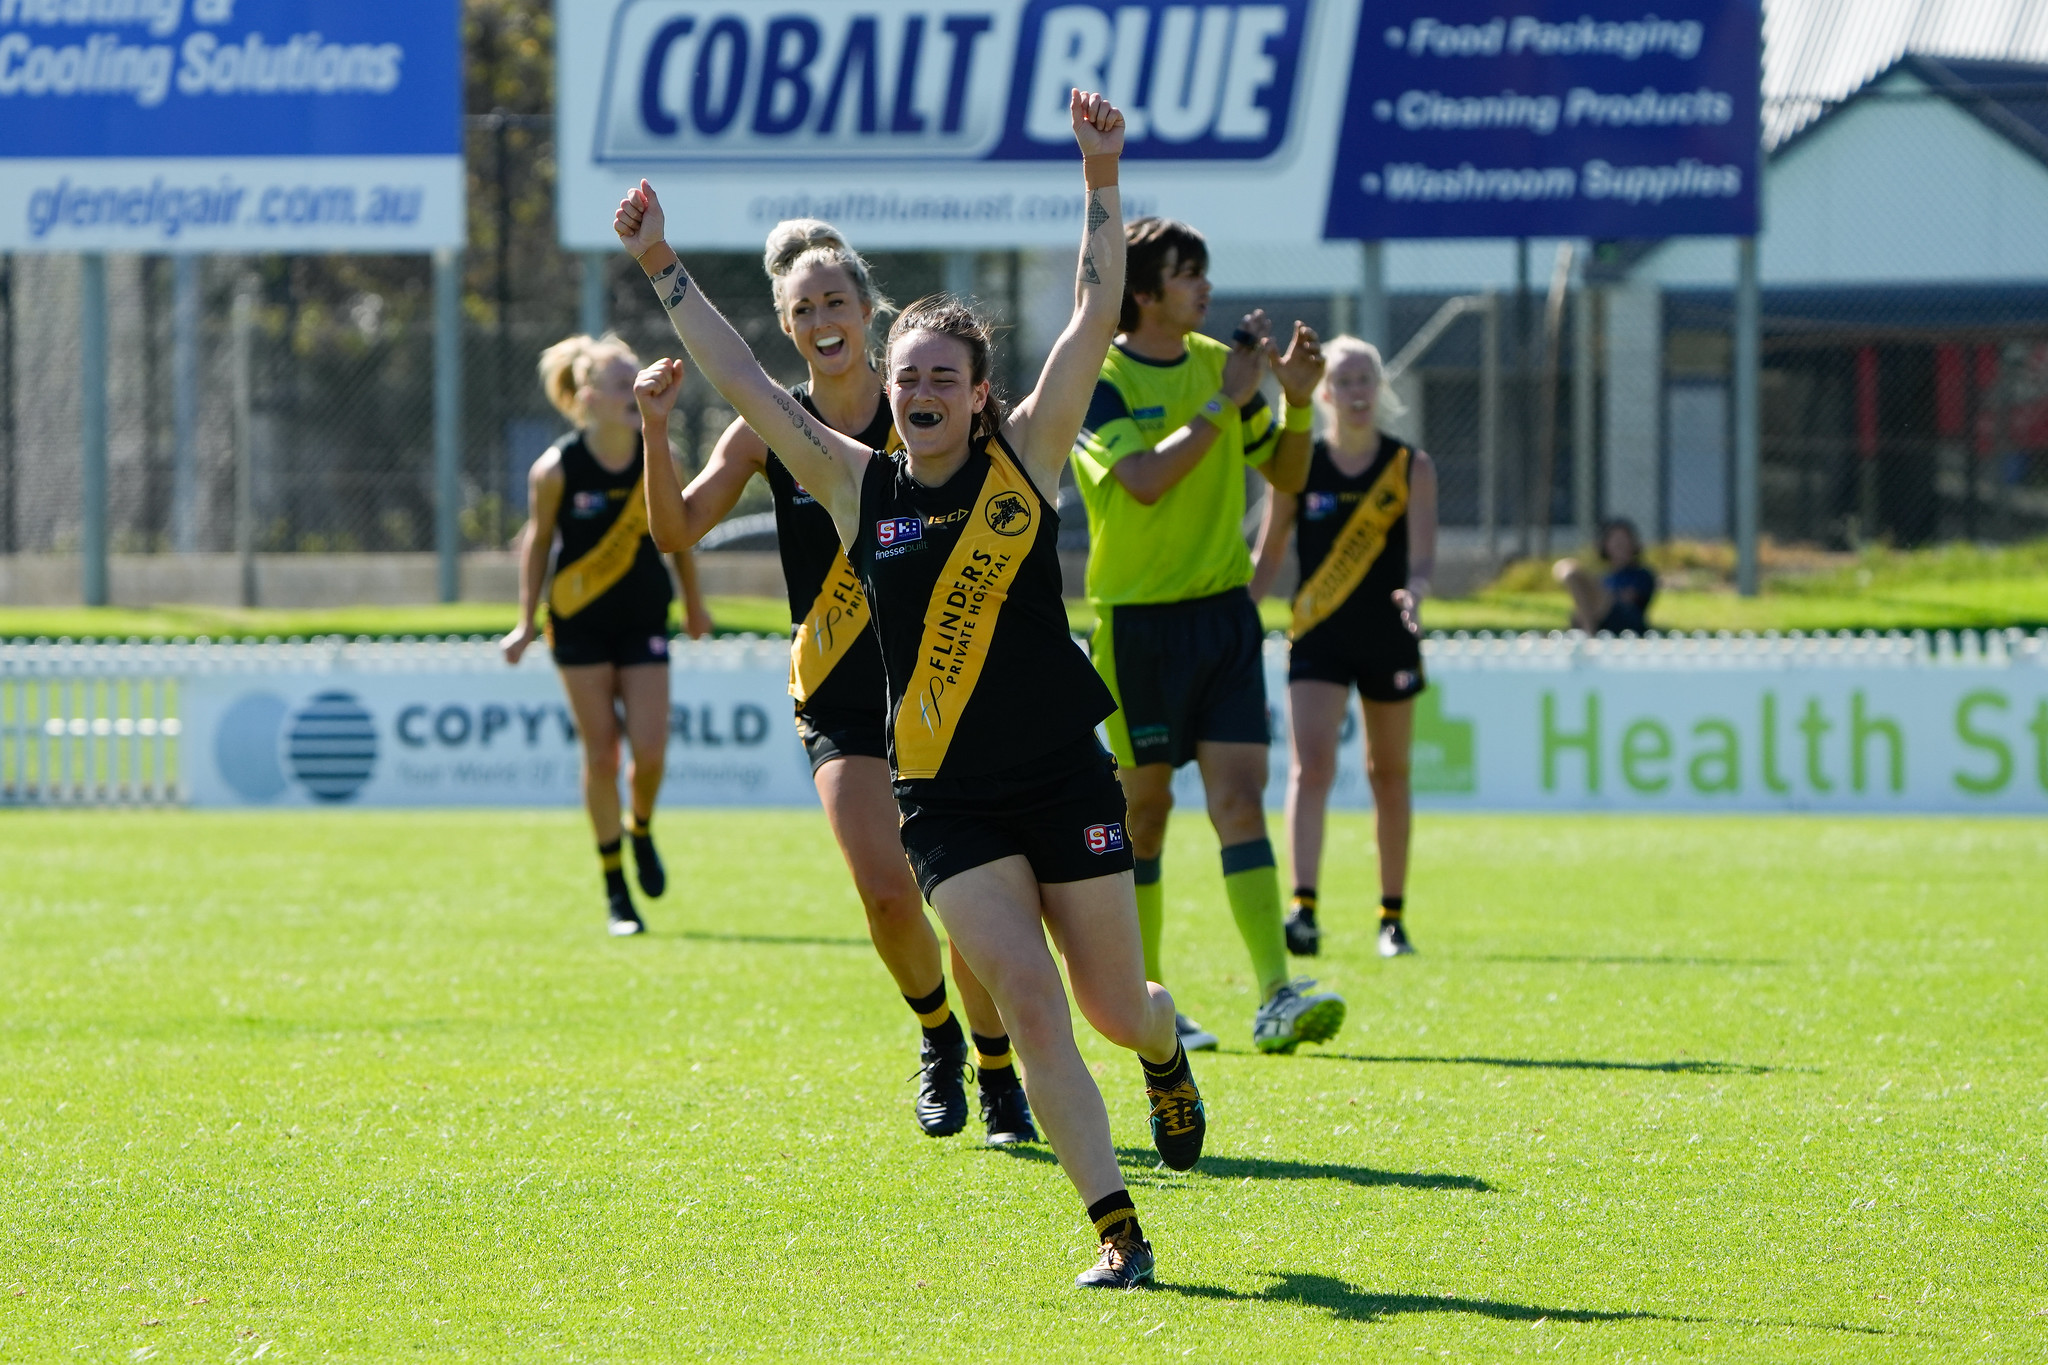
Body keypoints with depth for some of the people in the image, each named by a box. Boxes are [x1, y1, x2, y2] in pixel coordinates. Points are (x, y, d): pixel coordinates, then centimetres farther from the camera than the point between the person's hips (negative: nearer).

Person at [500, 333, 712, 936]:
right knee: (601, 754, -2)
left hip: (644, 619, 2)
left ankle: (641, 831, 25)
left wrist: (693, 602, 17)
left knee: (650, 750, -9)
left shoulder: (659, 457, -7)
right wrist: (526, 624, 2)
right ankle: (615, 890, 9)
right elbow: (537, 539, -1)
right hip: (580, 624, -2)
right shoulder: (555, 468, -14)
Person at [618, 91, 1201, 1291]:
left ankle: (1167, 1053, 46)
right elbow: (746, 381, 6)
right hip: (946, 798, 0)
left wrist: (1102, 183, -14)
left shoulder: (1026, 456, 0)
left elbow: (1096, 319, -6)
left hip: (1065, 779, 0)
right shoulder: (858, 485, 4)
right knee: (1026, 993, -14)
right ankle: (1118, 1230, -12)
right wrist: (664, 270, 3)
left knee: (1114, 1004, 7)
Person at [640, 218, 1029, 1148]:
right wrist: (655, 433, -20)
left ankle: (998, 1075, 21)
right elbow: (676, 530, -5)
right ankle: (936, 1035, 14)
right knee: (886, 888, -16)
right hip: (839, 698, 1)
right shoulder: (772, 429, 0)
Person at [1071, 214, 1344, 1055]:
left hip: (1224, 609, 4)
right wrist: (1223, 403, -21)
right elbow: (1145, 477, -24)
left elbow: (1284, 475, 16)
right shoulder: (1099, 379, -9)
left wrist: (1297, 402, -1)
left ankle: (1276, 998, -15)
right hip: (1137, 616, -4)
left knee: (1240, 797, -6)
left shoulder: (1218, 362, 9)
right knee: (1143, 804, 3)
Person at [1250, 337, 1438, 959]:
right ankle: (1303, 910, -28)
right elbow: (1267, 559, 6)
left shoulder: (1412, 468, 0)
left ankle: (1392, 917, 22)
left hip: (1389, 641, 1)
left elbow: (1422, 557, -10)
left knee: (1389, 774, 10)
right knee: (1311, 763, -18)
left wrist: (1416, 590, -31)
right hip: (1318, 639, -1)